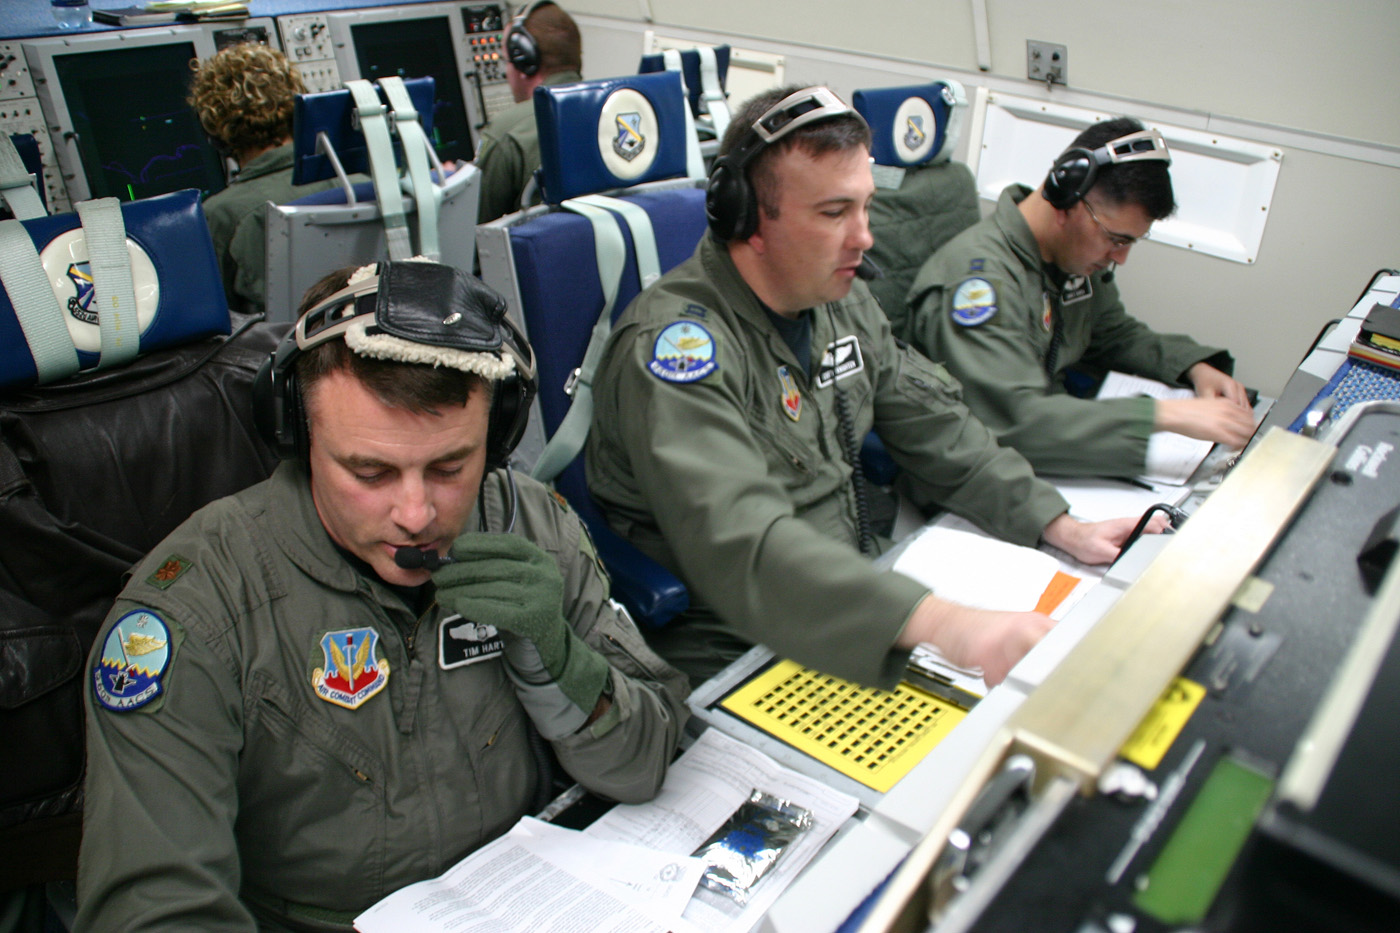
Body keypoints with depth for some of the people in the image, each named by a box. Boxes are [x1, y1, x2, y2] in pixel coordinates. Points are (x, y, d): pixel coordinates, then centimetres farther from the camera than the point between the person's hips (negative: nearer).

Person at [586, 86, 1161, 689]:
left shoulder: (843, 300, 4)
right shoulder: (671, 342, -24)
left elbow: (934, 424, 11)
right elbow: (739, 544, -37)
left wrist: (1058, 526, -1)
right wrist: (941, 625, -46)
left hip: (859, 589, 8)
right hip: (735, 646, -7)